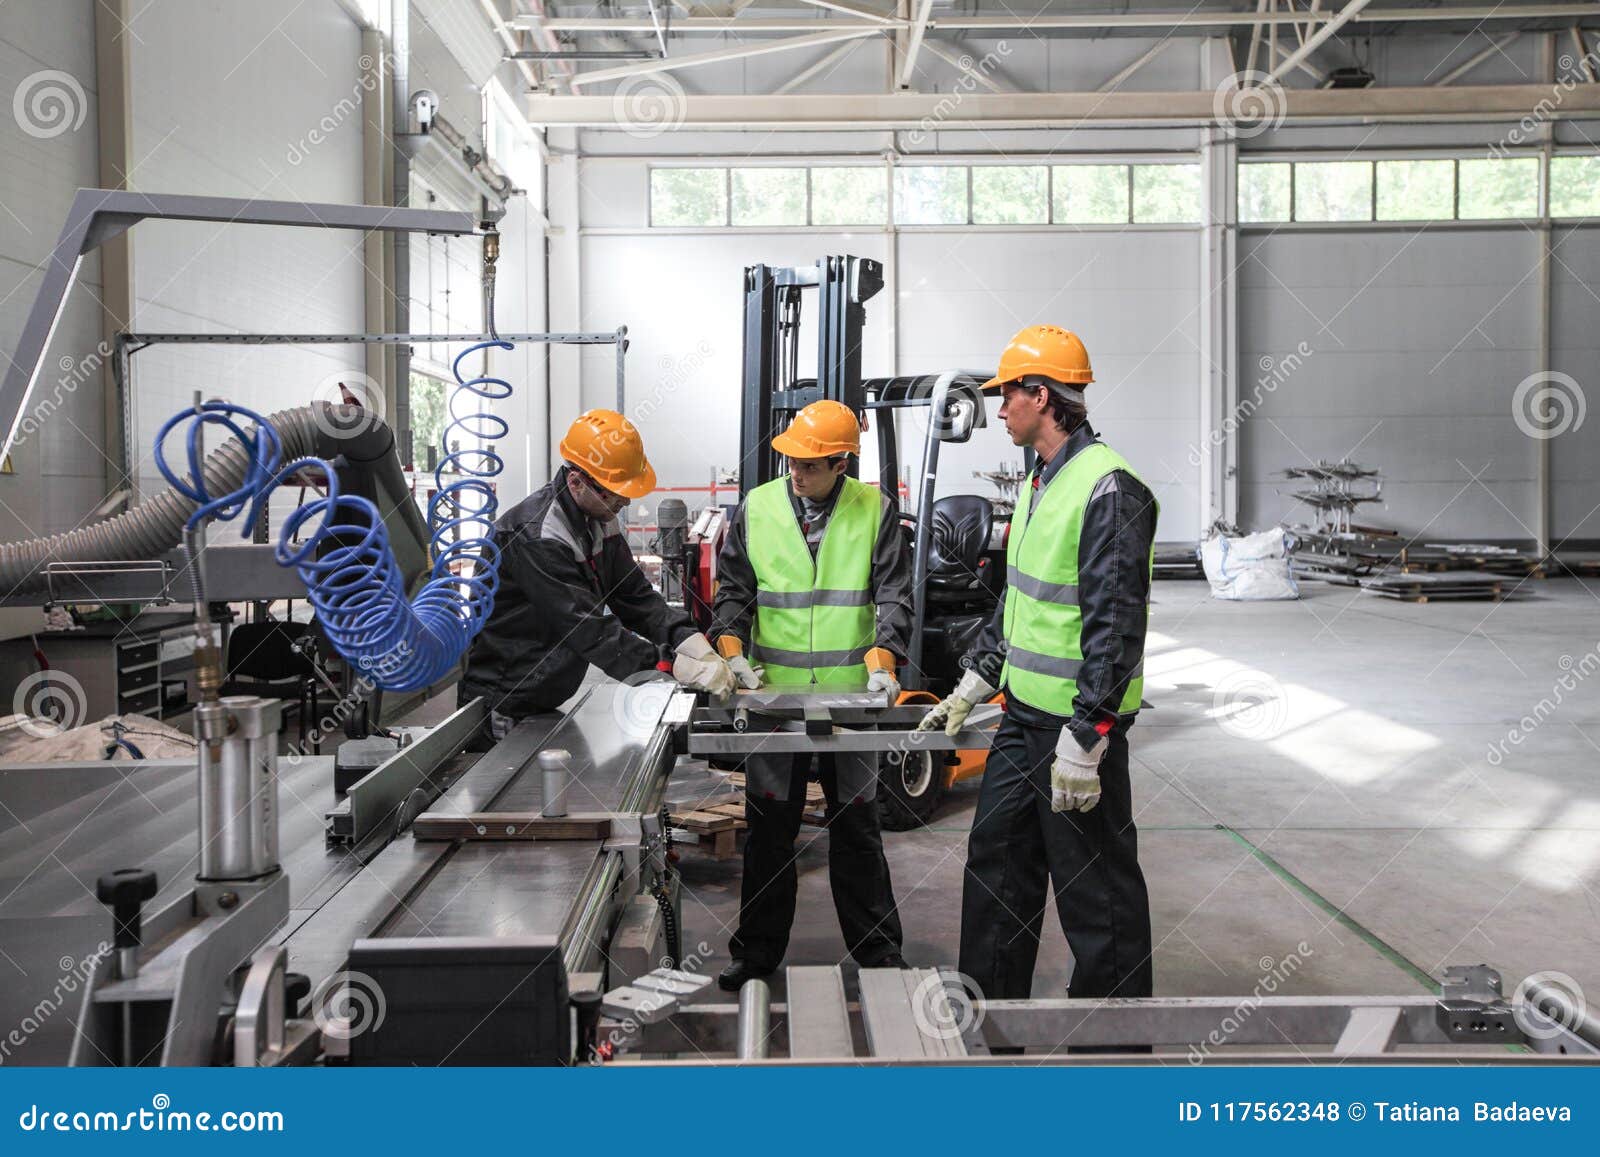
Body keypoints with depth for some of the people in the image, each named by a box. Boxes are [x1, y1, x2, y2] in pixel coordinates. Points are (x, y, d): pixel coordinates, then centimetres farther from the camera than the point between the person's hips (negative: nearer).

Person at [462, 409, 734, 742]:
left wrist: (697, 647, -14)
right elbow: (590, 630, -31)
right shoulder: (536, 538, -27)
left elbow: (635, 596, 2)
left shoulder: (599, 520, 2)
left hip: (550, 702, 8)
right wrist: (681, 668, -32)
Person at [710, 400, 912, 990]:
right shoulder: (757, 509, 2)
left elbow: (893, 594, -1)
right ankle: (757, 952, 22)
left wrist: (882, 659, -16)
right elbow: (732, 591, 6)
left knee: (857, 827, 9)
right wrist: (732, 651, -11)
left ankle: (878, 951, 21)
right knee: (769, 829, 9)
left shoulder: (875, 510, 0)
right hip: (774, 696, 1)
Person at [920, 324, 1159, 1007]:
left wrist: (1083, 742, -23)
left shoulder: (1108, 489, -18)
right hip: (1022, 718, 10)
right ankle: (988, 1000, 32)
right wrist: (969, 691, 22)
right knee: (996, 862, 17)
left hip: (1078, 725, -9)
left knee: (1096, 887, 2)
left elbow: (1117, 625, -22)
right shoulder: (1040, 483, 13)